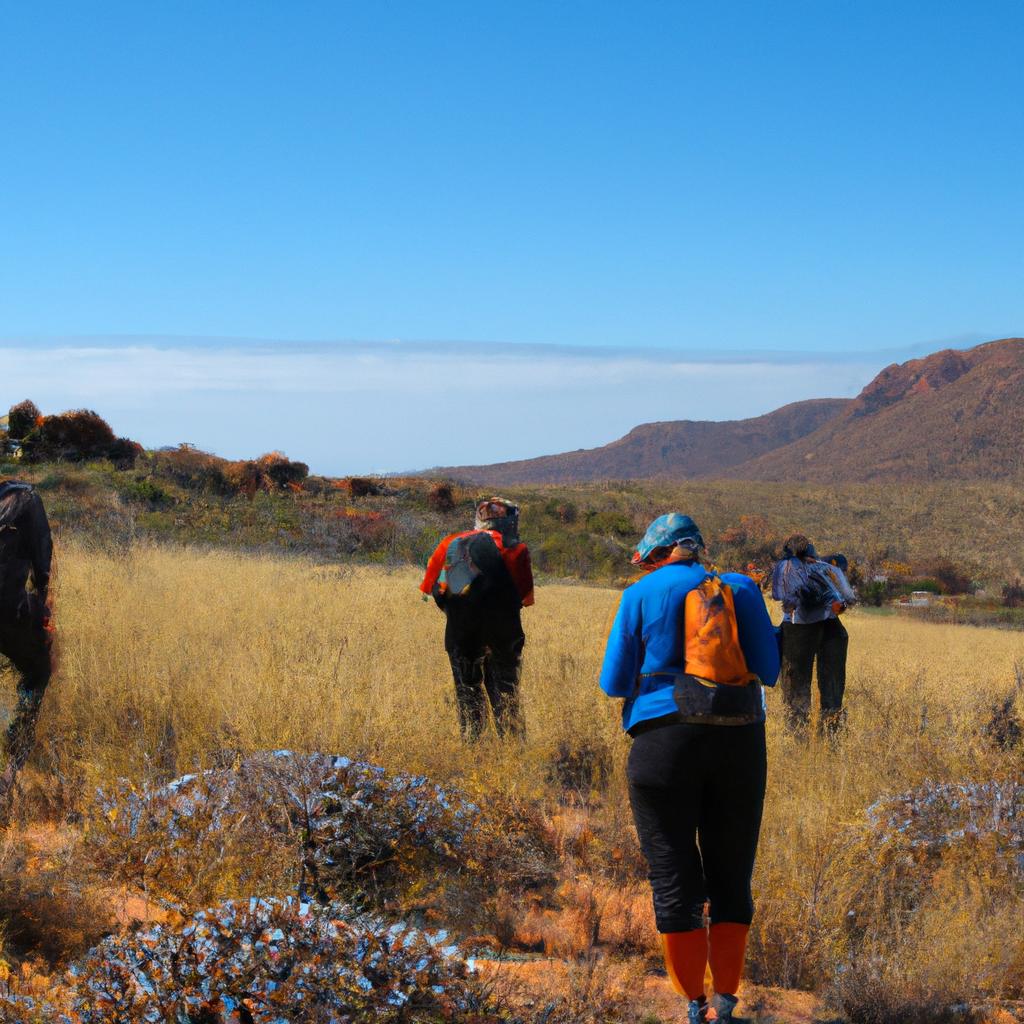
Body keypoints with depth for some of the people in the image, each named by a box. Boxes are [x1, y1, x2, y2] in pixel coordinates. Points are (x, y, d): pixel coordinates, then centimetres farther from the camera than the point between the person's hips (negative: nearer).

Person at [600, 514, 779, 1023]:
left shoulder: (642, 594, 3)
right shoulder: (740, 589, 10)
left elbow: (615, 682, 3)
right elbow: (768, 671, 8)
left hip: (666, 741, -2)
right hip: (740, 741, 3)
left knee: (674, 878, 6)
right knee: (731, 874, 12)